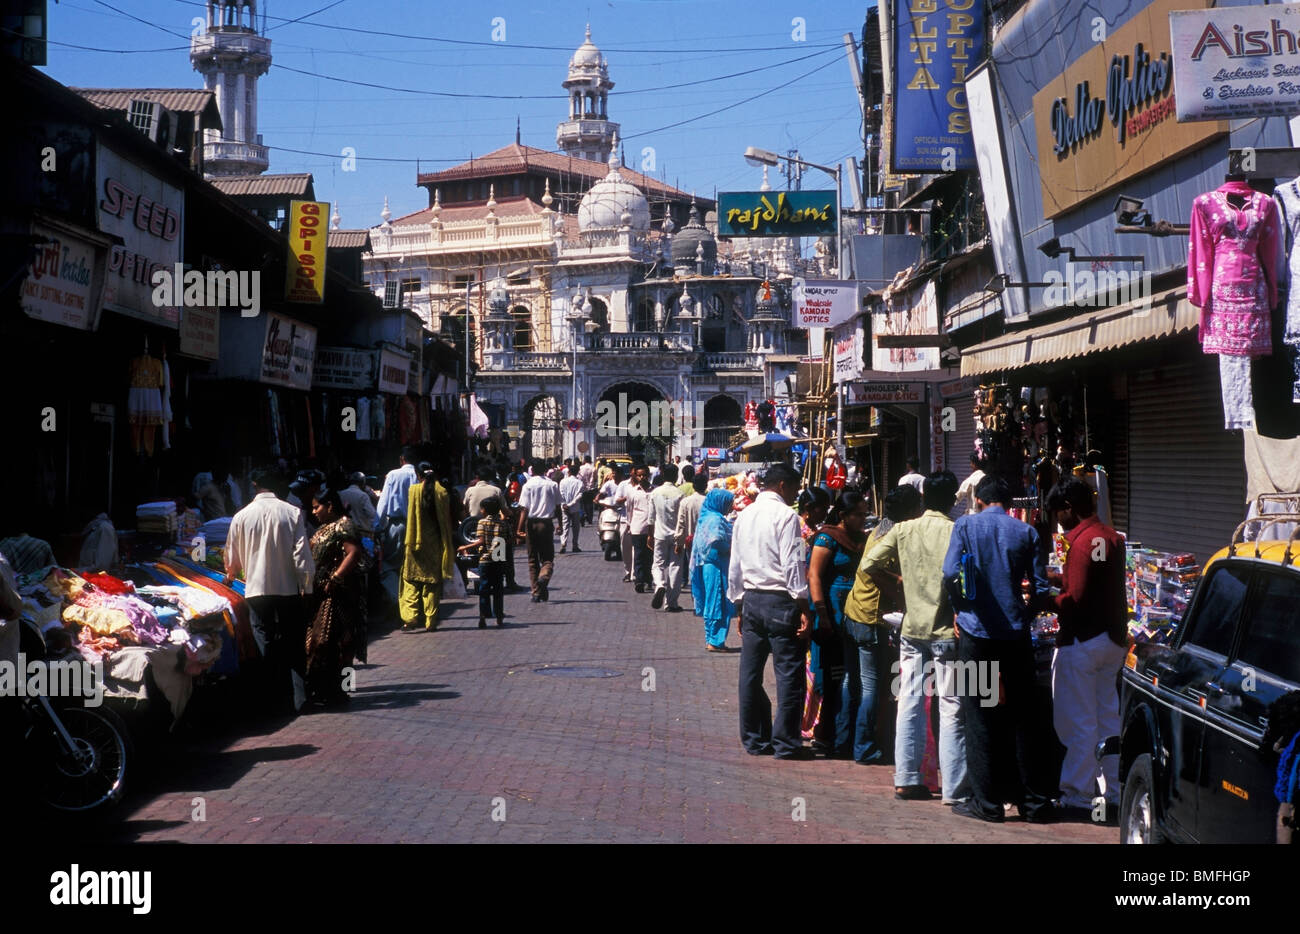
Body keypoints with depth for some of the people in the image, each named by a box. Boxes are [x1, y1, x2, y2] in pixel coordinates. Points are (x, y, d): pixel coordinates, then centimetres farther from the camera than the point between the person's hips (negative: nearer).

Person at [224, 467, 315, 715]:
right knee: (292, 645, 9)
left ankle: (273, 702, 7)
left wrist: (230, 577, 34)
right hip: (288, 590, -1)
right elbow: (302, 555, -10)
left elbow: (232, 559, 13)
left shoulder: (241, 516, 1)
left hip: (257, 591, 1)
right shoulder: (292, 513, -6)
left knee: (266, 645, 6)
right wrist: (306, 587, 1)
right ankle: (292, 698, 11)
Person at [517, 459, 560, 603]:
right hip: (547, 523, 1)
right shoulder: (553, 485, 0)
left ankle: (536, 593, 8)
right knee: (547, 557, 6)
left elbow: (524, 509, -10)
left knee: (533, 559, 9)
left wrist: (520, 529, -8)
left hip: (531, 523, -1)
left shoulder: (528, 485, -5)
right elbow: (558, 507, 4)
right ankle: (544, 577, -26)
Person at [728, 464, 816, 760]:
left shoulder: (745, 515, 13)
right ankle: (785, 742, -1)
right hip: (780, 602, -7)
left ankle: (754, 739, 17)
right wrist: (803, 608, -14)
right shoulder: (785, 515, -9)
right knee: (789, 673, -2)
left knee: (750, 674, 10)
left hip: (751, 599, 8)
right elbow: (792, 564, -15)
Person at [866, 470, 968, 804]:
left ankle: (906, 779, 16)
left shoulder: (903, 530, 2)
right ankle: (955, 789, 1)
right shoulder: (955, 532, -11)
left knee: (909, 704, 12)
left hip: (912, 627, 4)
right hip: (946, 629, -4)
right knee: (952, 710, 0)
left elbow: (870, 563, -1)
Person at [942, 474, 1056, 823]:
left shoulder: (965, 525, -1)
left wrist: (962, 608, 6)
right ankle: (1036, 801, 13)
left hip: (975, 631, -2)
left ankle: (987, 802, 6)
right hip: (1015, 633, 2)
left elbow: (951, 573, -12)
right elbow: (1040, 589, 1)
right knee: (1024, 716, 9)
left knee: (980, 718, 4)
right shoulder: (1026, 532, 4)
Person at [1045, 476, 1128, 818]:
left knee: (1077, 722, -2)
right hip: (1113, 639, 9)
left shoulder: (1082, 542, -18)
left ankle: (1077, 795, 1)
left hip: (1082, 642, -9)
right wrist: (1058, 578, 20)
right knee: (1107, 716, 16)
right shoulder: (1111, 537, 10)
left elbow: (1076, 600, -21)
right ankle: (1114, 790, 21)